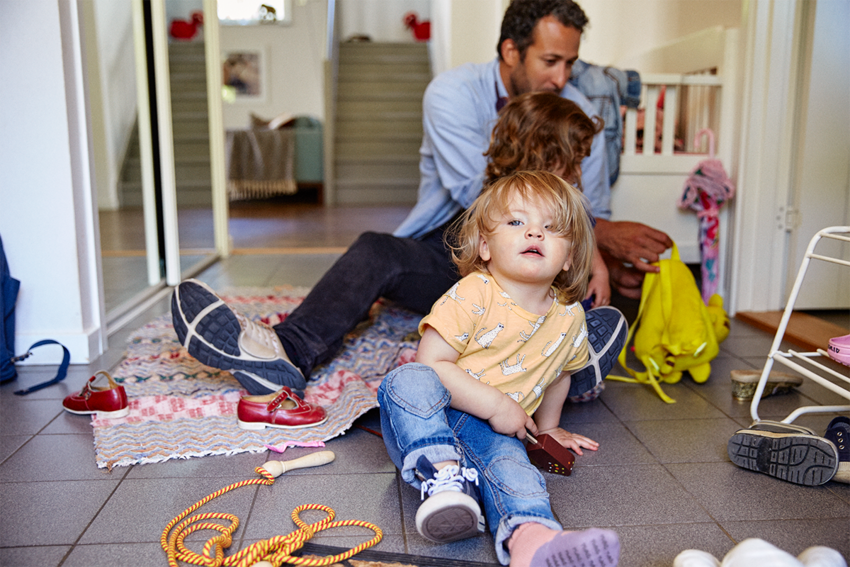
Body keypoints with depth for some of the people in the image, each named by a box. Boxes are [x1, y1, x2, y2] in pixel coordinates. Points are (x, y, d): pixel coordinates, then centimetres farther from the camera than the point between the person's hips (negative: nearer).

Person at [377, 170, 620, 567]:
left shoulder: (569, 317, 4)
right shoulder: (473, 296, -14)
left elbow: (557, 374, 24)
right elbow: (430, 364, -18)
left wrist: (548, 426, 36)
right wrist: (496, 404, -20)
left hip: (489, 431, 2)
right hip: (426, 424, -2)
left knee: (509, 461, -32)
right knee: (408, 381, -33)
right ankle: (445, 476, -40)